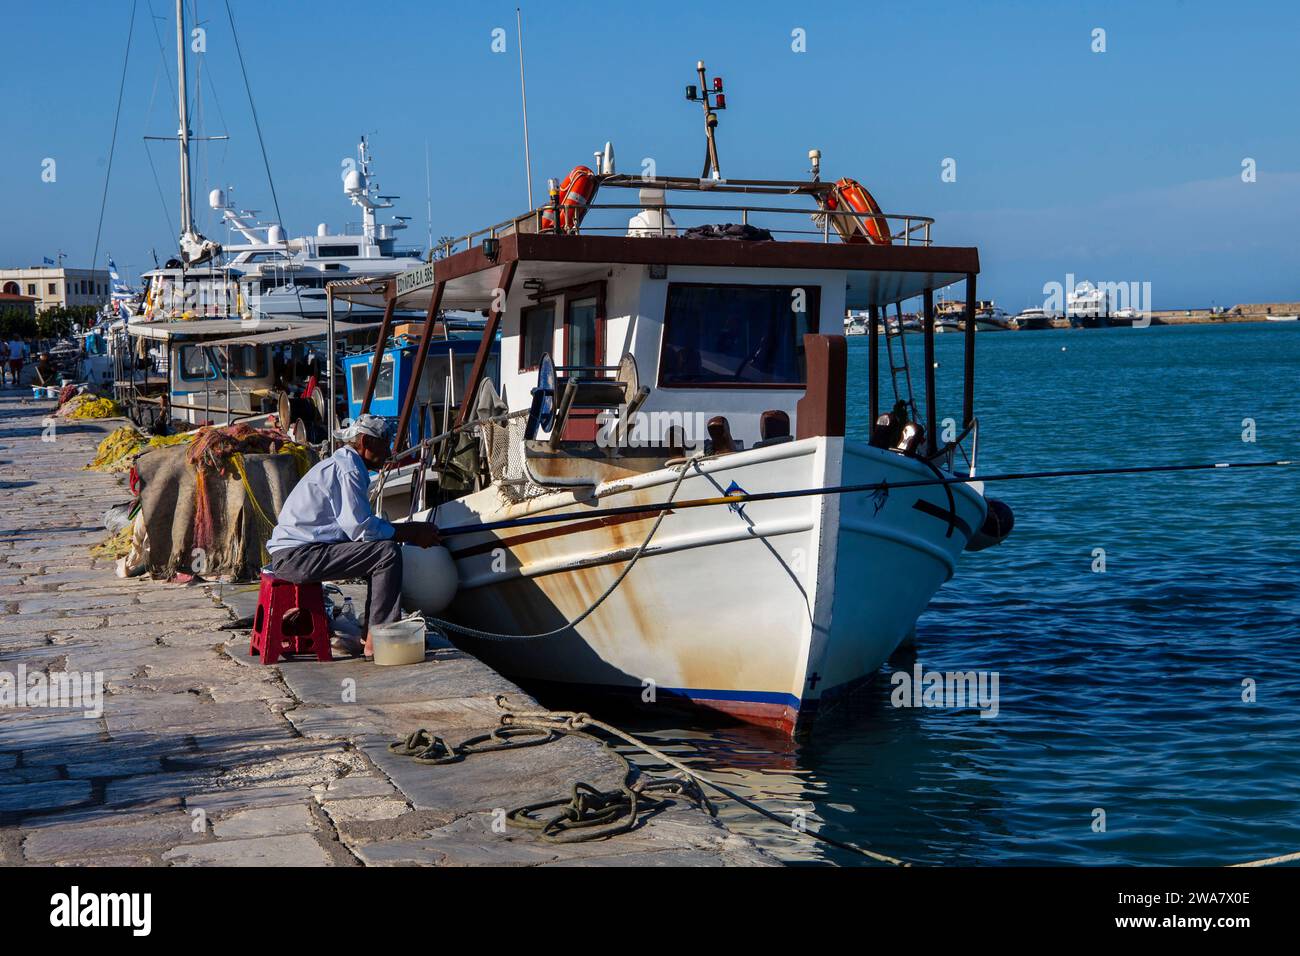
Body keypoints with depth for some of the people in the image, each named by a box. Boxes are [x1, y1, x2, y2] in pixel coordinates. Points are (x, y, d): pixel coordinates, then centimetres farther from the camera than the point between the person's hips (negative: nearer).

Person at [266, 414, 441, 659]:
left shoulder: (340, 464, 21)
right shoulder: (347, 470, -13)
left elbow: (359, 523, 18)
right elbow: (361, 528, -19)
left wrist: (412, 529, 10)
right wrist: (411, 534, -9)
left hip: (290, 554, 11)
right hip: (297, 555, -11)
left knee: (380, 546, 16)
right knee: (388, 552, -18)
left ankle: (371, 633, 14)